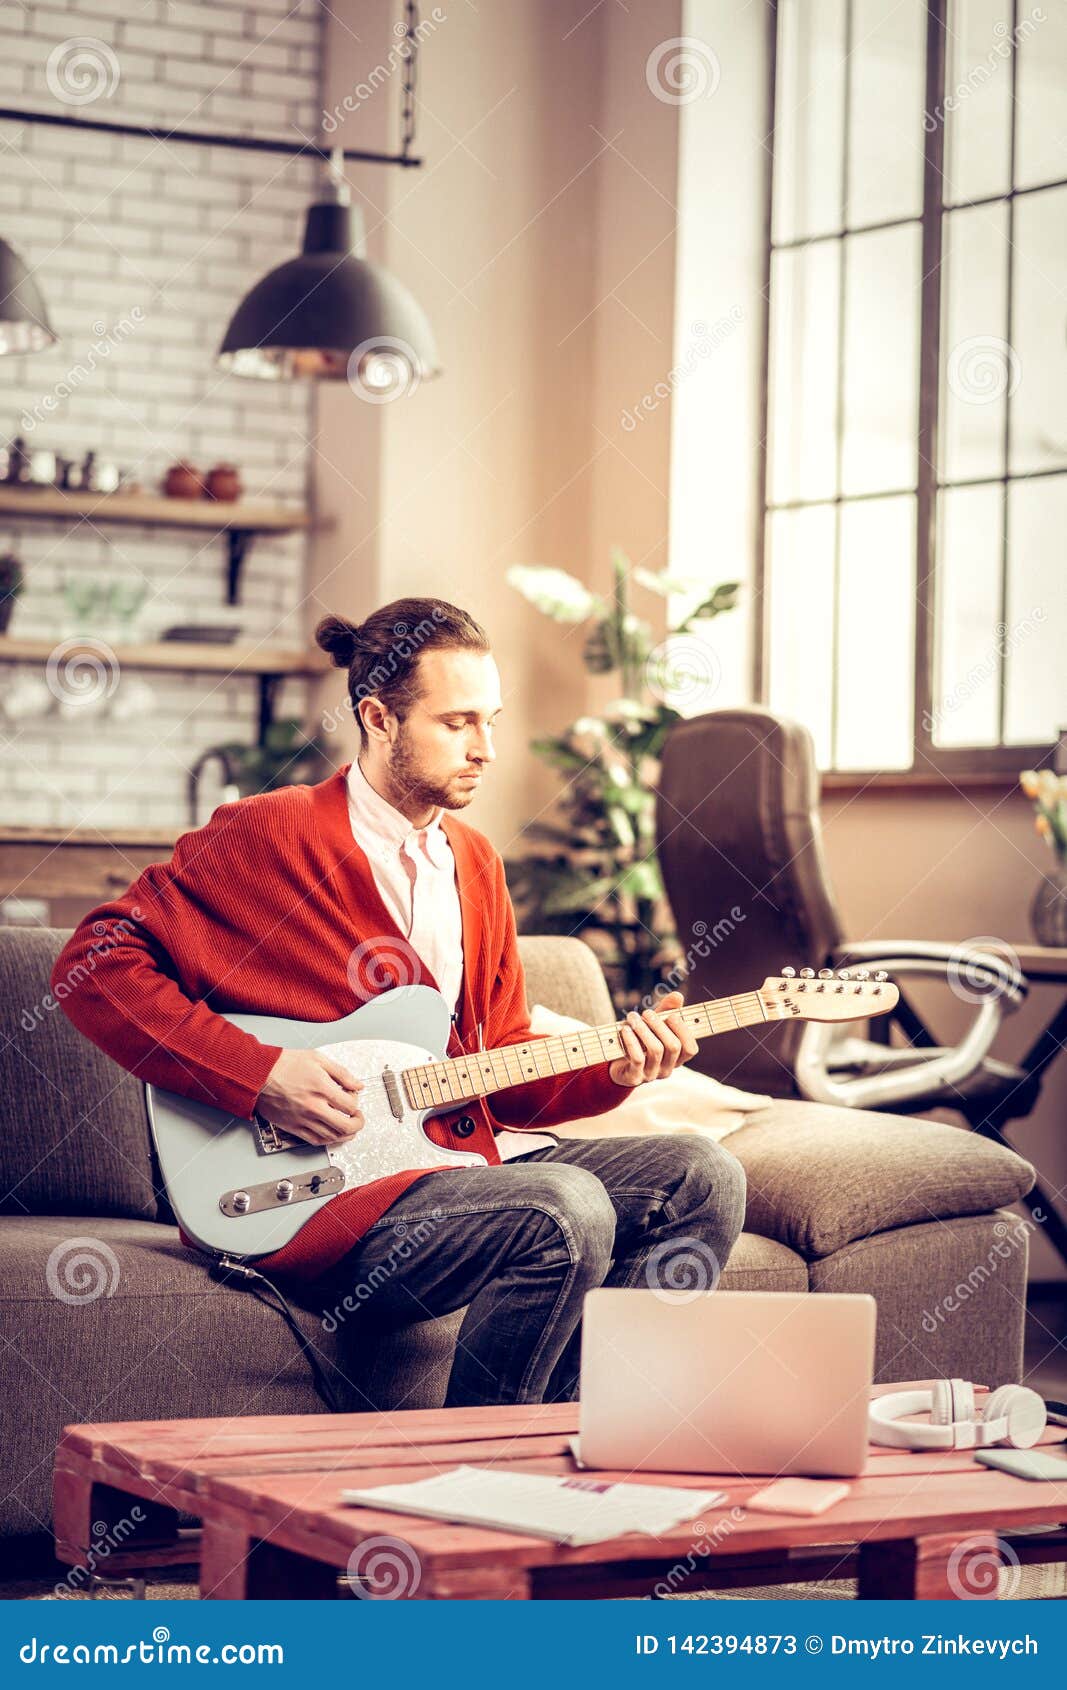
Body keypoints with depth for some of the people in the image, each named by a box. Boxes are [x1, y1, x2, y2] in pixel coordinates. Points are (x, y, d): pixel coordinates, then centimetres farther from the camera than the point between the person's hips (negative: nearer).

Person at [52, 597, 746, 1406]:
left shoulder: (473, 861, 17)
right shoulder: (268, 836, -7)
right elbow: (94, 961, -10)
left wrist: (612, 1071, -1)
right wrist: (260, 1075, -17)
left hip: (463, 1153, 8)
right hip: (313, 1198, -8)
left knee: (702, 1178, -4)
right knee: (564, 1212, -30)